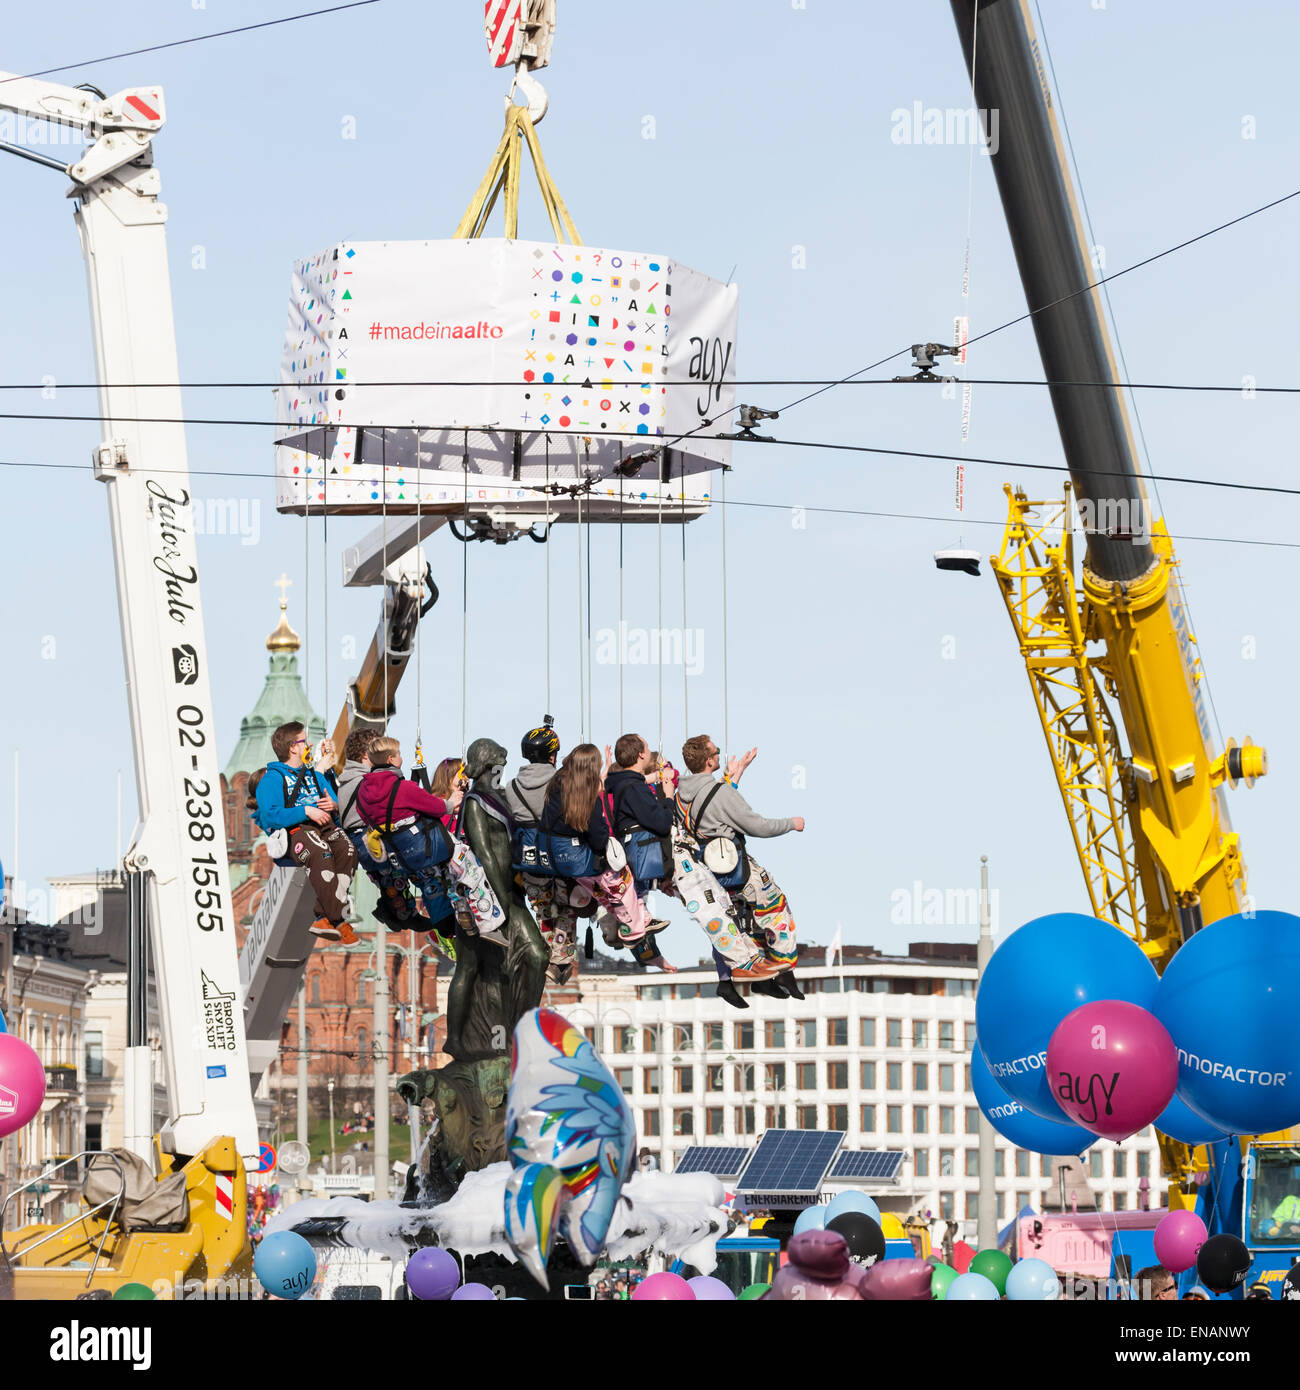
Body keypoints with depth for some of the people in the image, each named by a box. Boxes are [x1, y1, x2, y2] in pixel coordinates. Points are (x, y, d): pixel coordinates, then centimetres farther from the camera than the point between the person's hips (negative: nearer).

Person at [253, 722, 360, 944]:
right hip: (293, 831, -6)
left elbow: (340, 804, 26)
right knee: (320, 854, -39)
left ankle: (324, 918, -30)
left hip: (325, 826, 6)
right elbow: (270, 816, -8)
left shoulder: (315, 776, 30)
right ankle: (339, 920, -40)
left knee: (347, 850, -29)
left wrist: (334, 806, 0)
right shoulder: (271, 779, 8)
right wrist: (305, 811, -18)